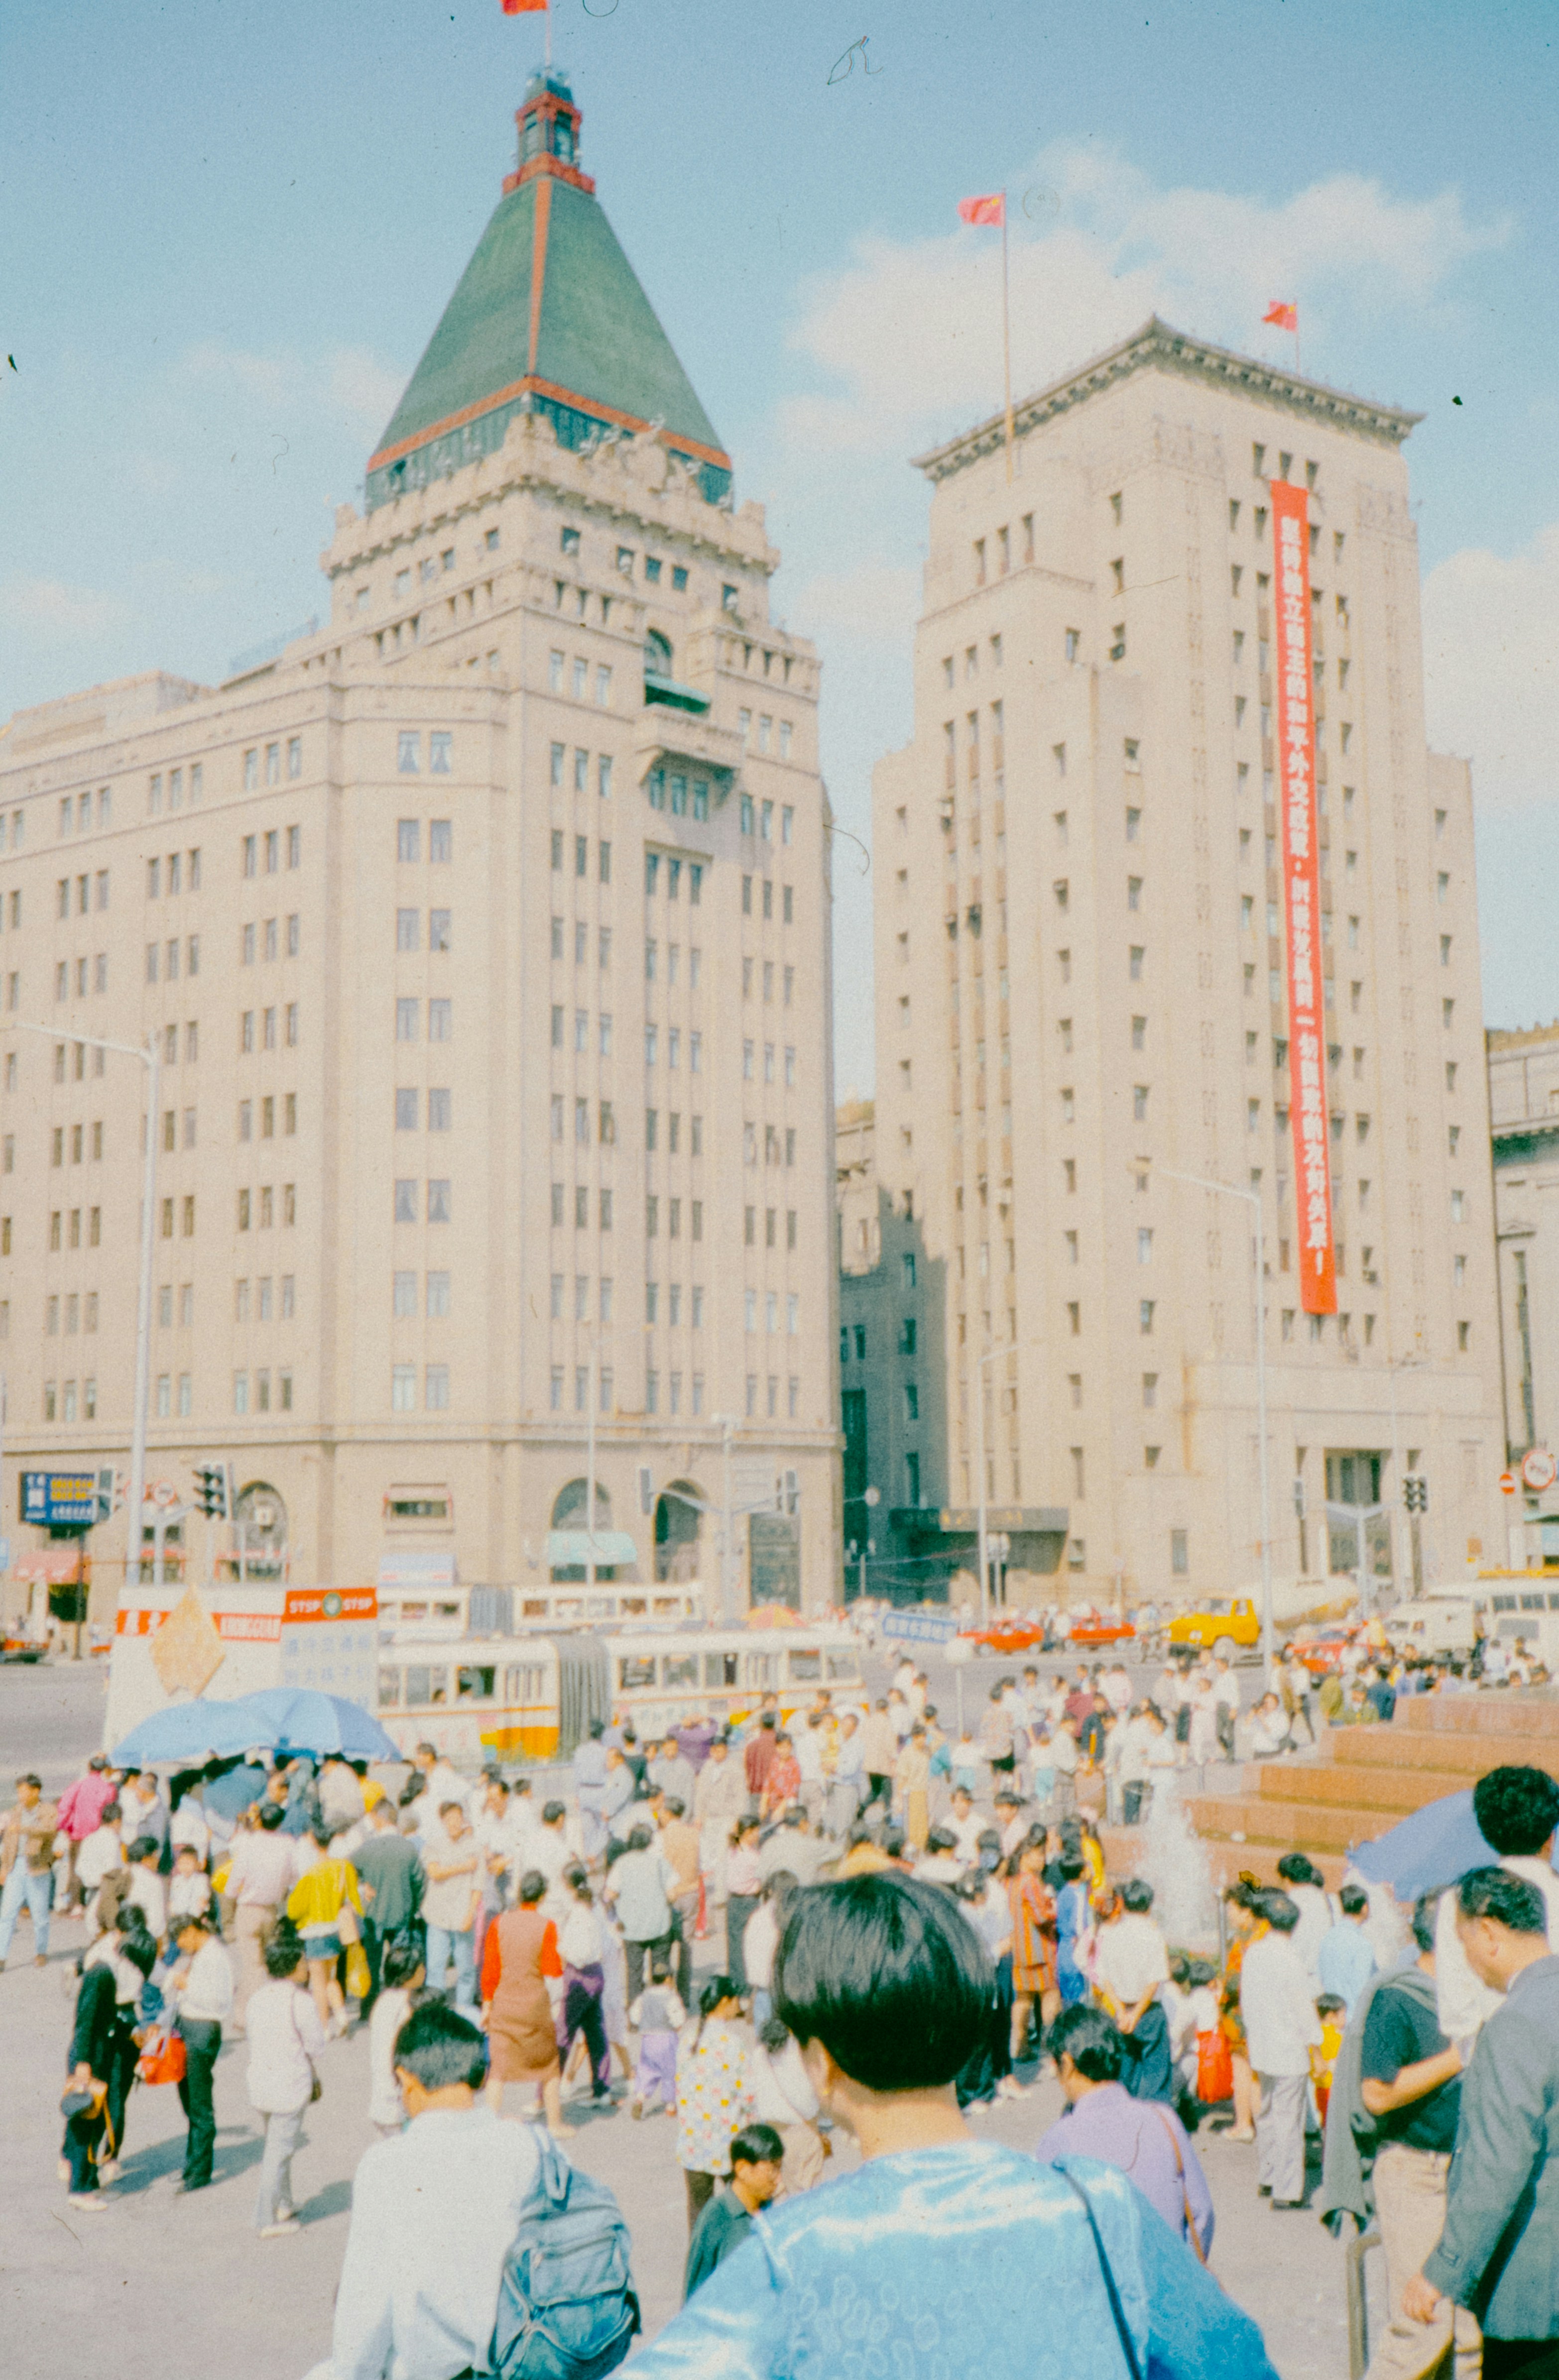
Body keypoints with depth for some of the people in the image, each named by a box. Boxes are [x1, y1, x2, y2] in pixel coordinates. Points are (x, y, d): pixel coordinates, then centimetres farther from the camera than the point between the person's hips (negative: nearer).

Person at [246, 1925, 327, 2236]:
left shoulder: (257, 1998, 3)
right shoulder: (301, 2001, -17)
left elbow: (253, 2041, 10)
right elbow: (316, 2048, -12)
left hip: (259, 2083, 7)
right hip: (291, 2085, -7)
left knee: (274, 2145, 22)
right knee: (280, 2151, 2)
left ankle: (283, 2206, 33)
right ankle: (268, 2220, 6)